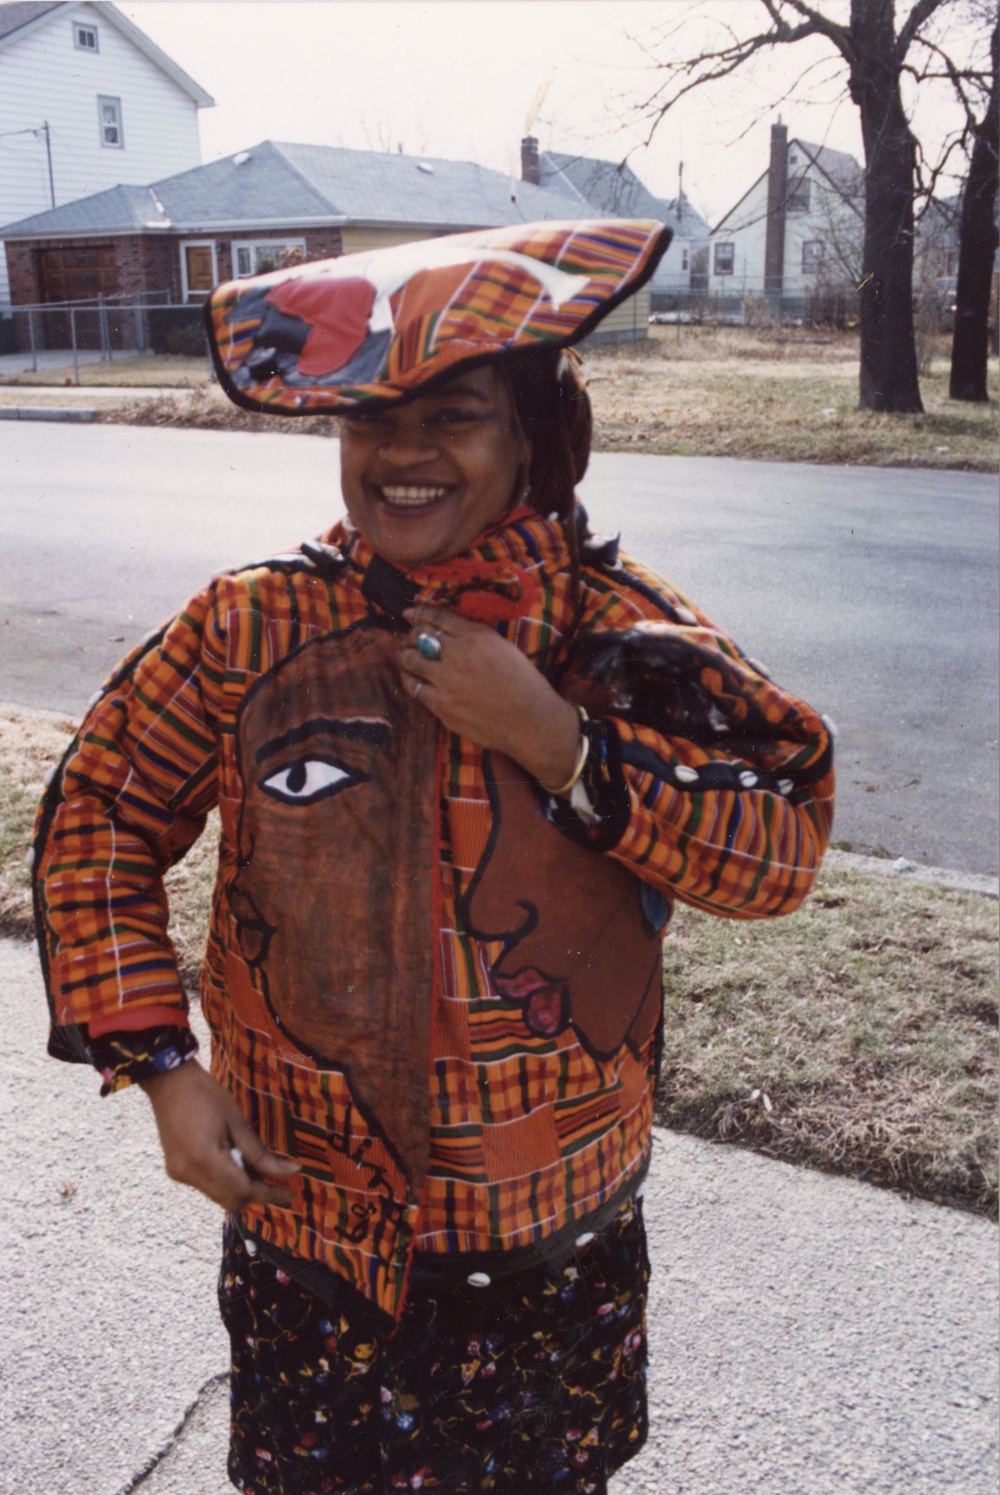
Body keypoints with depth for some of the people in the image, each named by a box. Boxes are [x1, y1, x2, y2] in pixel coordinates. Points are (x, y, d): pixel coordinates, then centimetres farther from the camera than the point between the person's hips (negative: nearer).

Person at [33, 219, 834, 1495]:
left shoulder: (614, 626, -11)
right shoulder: (253, 623, -10)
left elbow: (785, 851, -16)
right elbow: (98, 812, -1)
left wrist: (554, 740, -26)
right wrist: (158, 1062, -9)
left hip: (552, 1216, 0)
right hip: (300, 1198, 1)